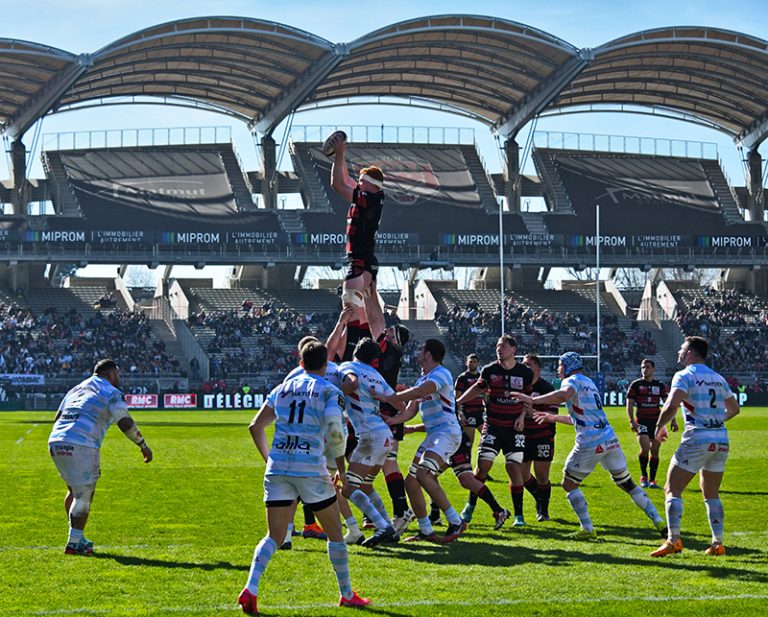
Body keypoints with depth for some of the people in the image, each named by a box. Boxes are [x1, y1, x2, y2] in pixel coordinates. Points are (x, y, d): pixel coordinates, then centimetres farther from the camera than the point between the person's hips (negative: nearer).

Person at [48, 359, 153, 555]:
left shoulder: (76, 389, 26)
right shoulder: (111, 393, 4)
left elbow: (57, 417, 24)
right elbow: (125, 423, -5)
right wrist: (143, 446, 4)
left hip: (55, 442, 8)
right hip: (81, 446, -8)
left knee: (75, 490, 22)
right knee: (84, 494, 1)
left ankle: (76, 538, 26)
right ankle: (74, 543, 0)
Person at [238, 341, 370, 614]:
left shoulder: (282, 388, 15)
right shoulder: (329, 391, 2)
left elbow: (256, 426, 13)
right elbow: (334, 429, -12)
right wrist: (341, 468, 0)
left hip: (277, 469, 4)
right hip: (310, 468, -4)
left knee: (274, 537, 7)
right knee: (334, 533, 13)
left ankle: (250, 589, -14)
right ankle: (347, 595, 20)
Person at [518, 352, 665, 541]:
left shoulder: (572, 381, -2)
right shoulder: (589, 383, 24)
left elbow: (566, 394, -28)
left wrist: (533, 400, -27)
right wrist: (554, 418, 39)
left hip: (589, 444, -7)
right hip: (610, 440, 7)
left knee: (569, 484, 9)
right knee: (627, 483, 15)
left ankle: (587, 529, 3)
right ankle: (658, 522, 9)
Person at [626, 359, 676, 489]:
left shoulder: (660, 386, 9)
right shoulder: (635, 385, 2)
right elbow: (629, 404, 0)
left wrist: (673, 420, 2)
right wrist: (632, 421, -12)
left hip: (656, 422, 3)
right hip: (642, 422, -3)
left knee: (655, 452, 4)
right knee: (645, 448, -19)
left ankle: (652, 480, 14)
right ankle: (643, 476, 1)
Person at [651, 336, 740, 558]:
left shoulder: (684, 376, -5)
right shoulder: (718, 379, 15)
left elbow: (671, 406, -19)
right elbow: (734, 409, 24)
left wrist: (659, 427, -5)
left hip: (696, 440, -6)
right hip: (721, 440, 6)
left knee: (672, 490, -1)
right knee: (711, 494, 16)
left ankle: (674, 539, -13)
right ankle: (717, 542, 9)